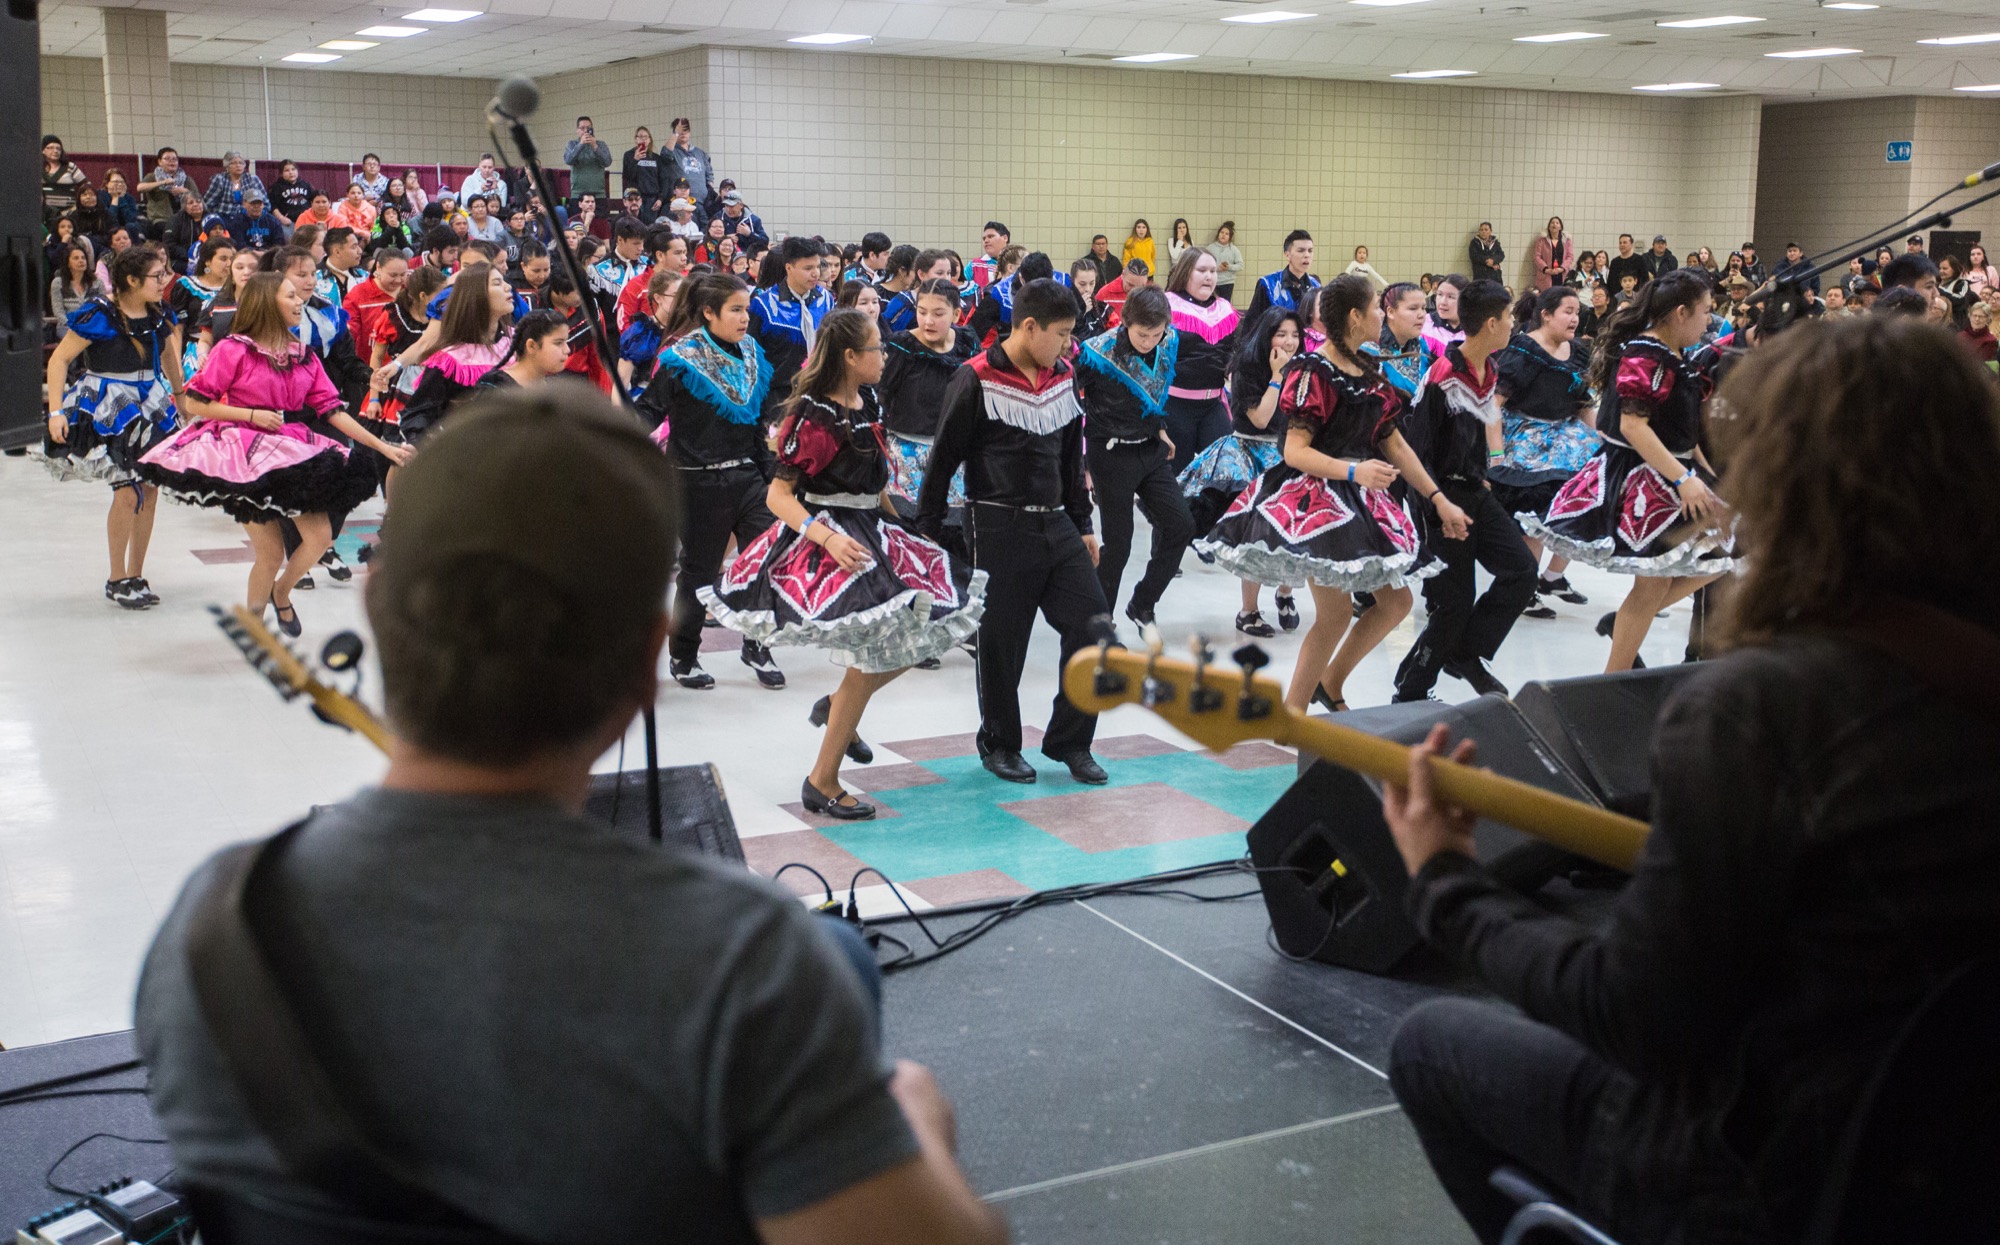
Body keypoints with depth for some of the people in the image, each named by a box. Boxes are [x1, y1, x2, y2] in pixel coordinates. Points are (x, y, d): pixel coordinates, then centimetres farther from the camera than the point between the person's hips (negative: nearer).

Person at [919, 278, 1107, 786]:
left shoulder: (1063, 378, 10)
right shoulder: (976, 381, -10)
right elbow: (944, 460, -7)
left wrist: (1083, 525, 20)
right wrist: (927, 534, -6)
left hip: (1056, 525, 6)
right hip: (999, 528, -6)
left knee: (1091, 622, 0)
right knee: (1001, 641, 2)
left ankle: (1069, 740, 13)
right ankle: (999, 745, 21)